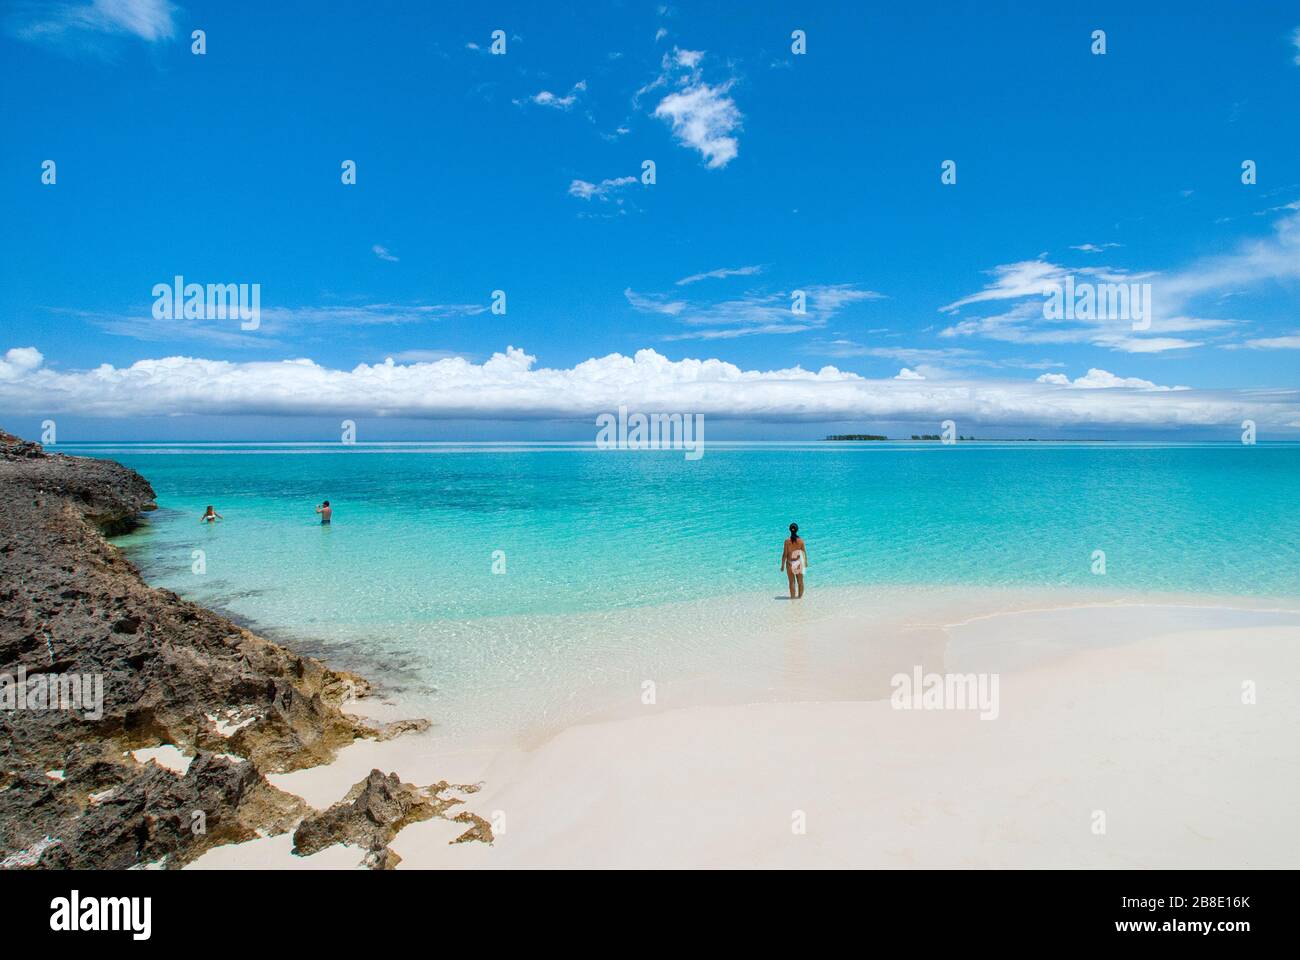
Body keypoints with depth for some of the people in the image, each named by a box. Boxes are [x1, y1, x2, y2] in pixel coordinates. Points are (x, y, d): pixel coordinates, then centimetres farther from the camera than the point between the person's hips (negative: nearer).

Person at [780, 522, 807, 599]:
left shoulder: (787, 541, -11)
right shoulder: (801, 540, -7)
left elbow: (785, 554, -9)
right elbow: (804, 552, 0)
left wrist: (782, 565, 0)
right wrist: (806, 562, 16)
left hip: (790, 563, -1)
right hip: (799, 563, 1)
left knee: (792, 582, 7)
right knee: (800, 581, 15)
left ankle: (793, 596, 10)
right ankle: (800, 596, 23)